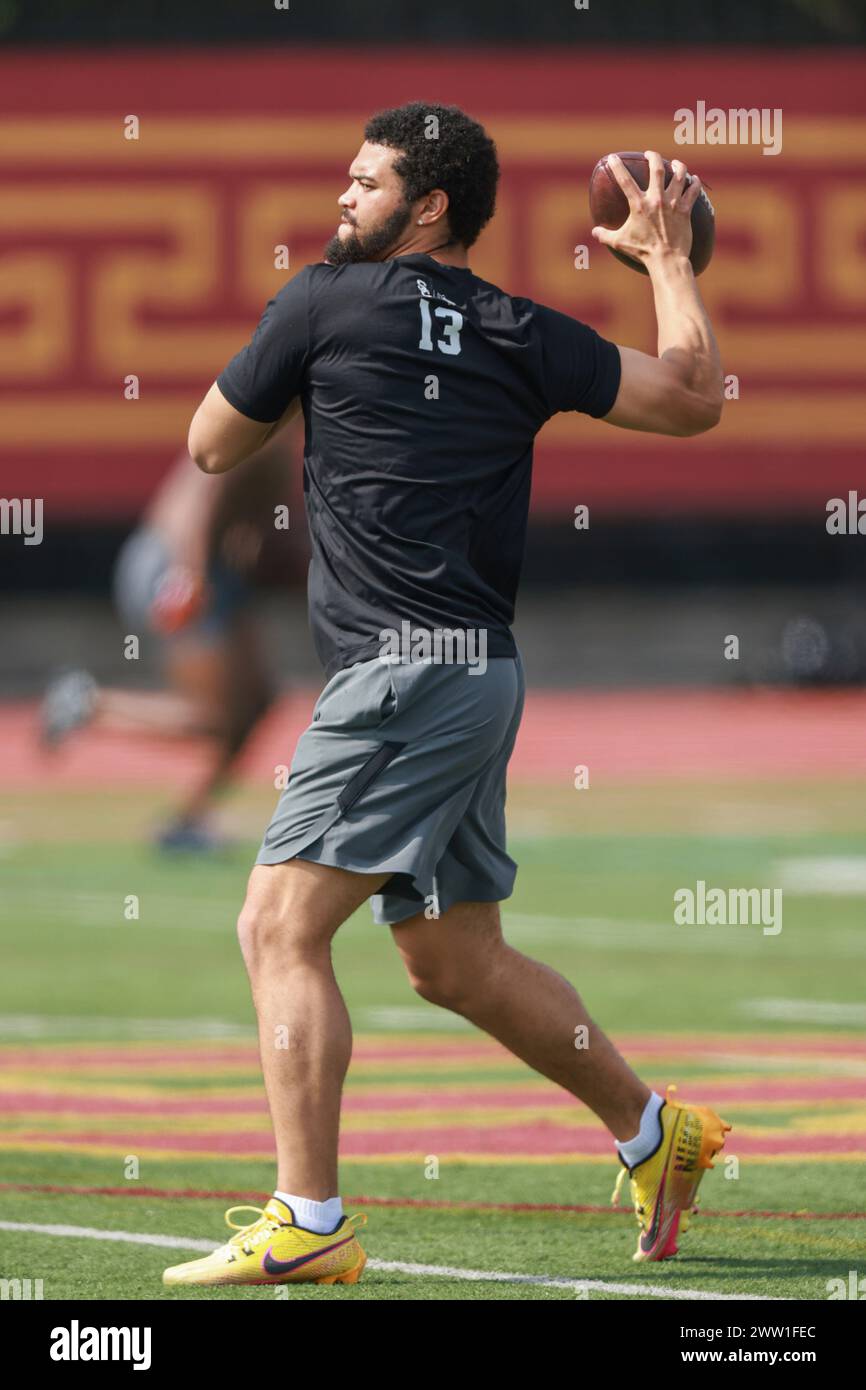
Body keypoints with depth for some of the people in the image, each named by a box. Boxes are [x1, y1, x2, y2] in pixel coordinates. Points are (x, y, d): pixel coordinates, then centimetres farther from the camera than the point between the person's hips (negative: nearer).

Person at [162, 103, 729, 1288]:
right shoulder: (520, 336, 10)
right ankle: (655, 1133, 30)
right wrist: (668, 259, 25)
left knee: (282, 925, -12)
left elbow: (211, 447, 9)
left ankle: (308, 1225, -20)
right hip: (478, 671, 8)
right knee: (452, 958, 20)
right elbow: (694, 399, 12)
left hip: (402, 668, -8)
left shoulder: (326, 302, -3)